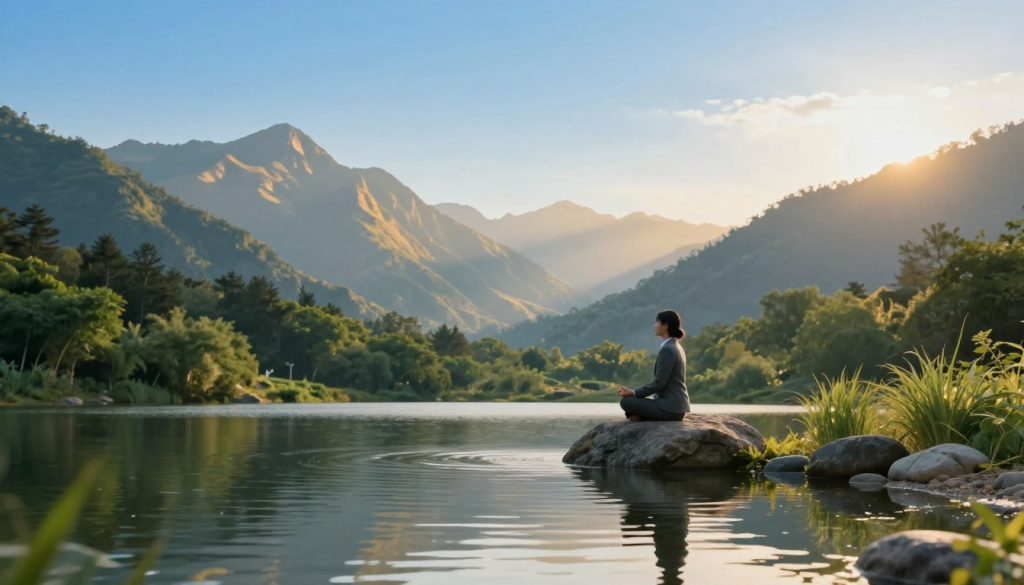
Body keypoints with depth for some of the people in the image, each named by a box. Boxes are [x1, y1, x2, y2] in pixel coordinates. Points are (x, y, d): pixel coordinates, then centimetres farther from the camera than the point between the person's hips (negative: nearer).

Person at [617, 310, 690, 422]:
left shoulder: (667, 349, -17)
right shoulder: (676, 347, 14)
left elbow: (659, 383, -19)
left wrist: (633, 392, -11)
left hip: (669, 407, -10)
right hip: (675, 404, 10)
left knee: (626, 401, -10)